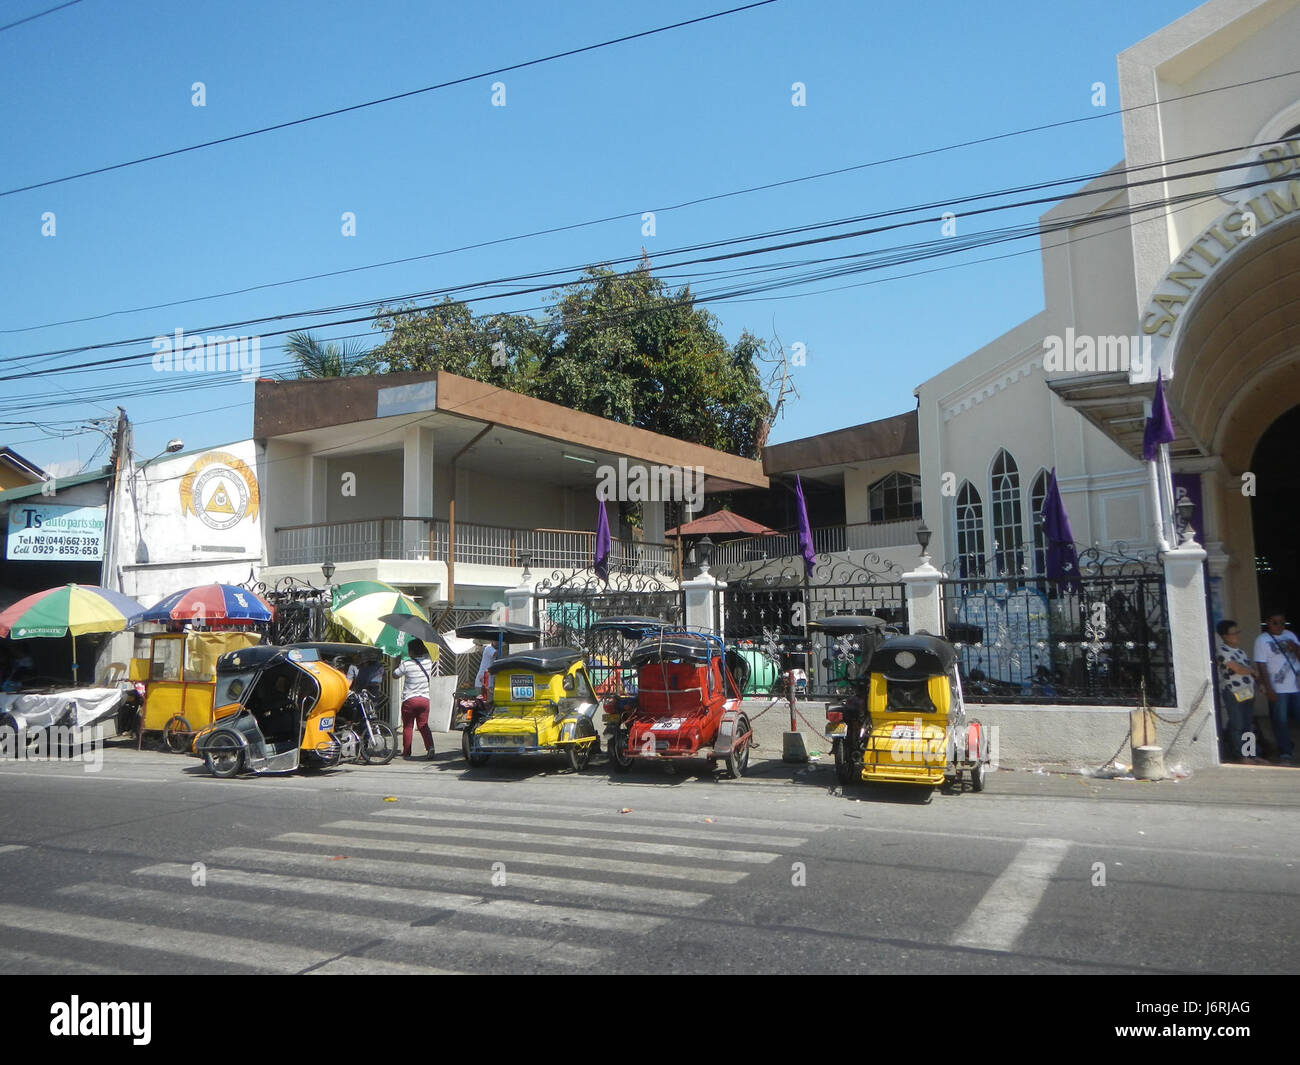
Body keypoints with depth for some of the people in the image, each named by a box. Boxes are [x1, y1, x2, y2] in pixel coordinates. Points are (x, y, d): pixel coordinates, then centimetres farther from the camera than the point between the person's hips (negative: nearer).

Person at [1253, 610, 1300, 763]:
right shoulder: (1262, 640, -7)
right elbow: (1262, 667, -10)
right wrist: (1269, 689, -15)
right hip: (1278, 689, -5)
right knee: (1281, 721, 2)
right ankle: (1285, 750, 15)